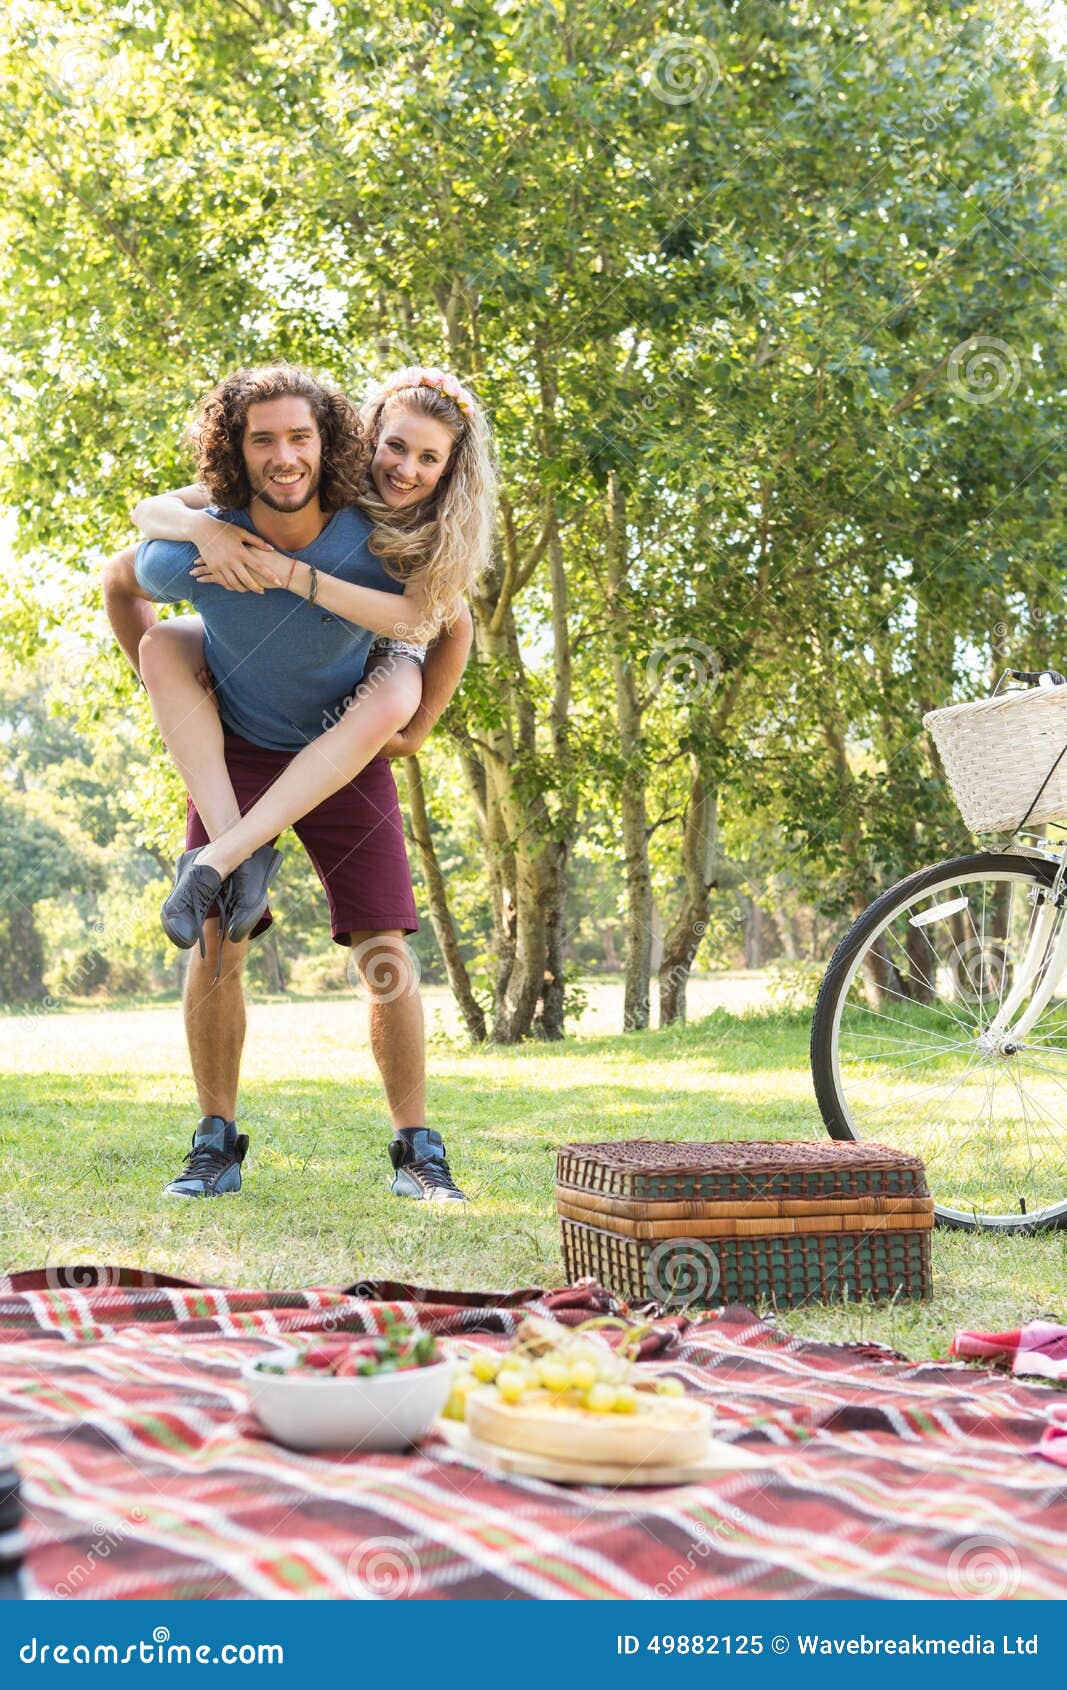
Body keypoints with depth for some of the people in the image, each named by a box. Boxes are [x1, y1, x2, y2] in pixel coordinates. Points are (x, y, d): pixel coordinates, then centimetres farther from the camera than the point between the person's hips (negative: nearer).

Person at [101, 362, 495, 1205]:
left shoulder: (380, 542, -20)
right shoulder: (196, 548, -21)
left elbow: (450, 624, -2)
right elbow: (119, 578, 2)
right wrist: (166, 694, 6)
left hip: (344, 763, 0)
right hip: (234, 759, 0)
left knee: (387, 956, -5)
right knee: (217, 947, -8)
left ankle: (416, 1149, 8)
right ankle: (217, 1142, 10)